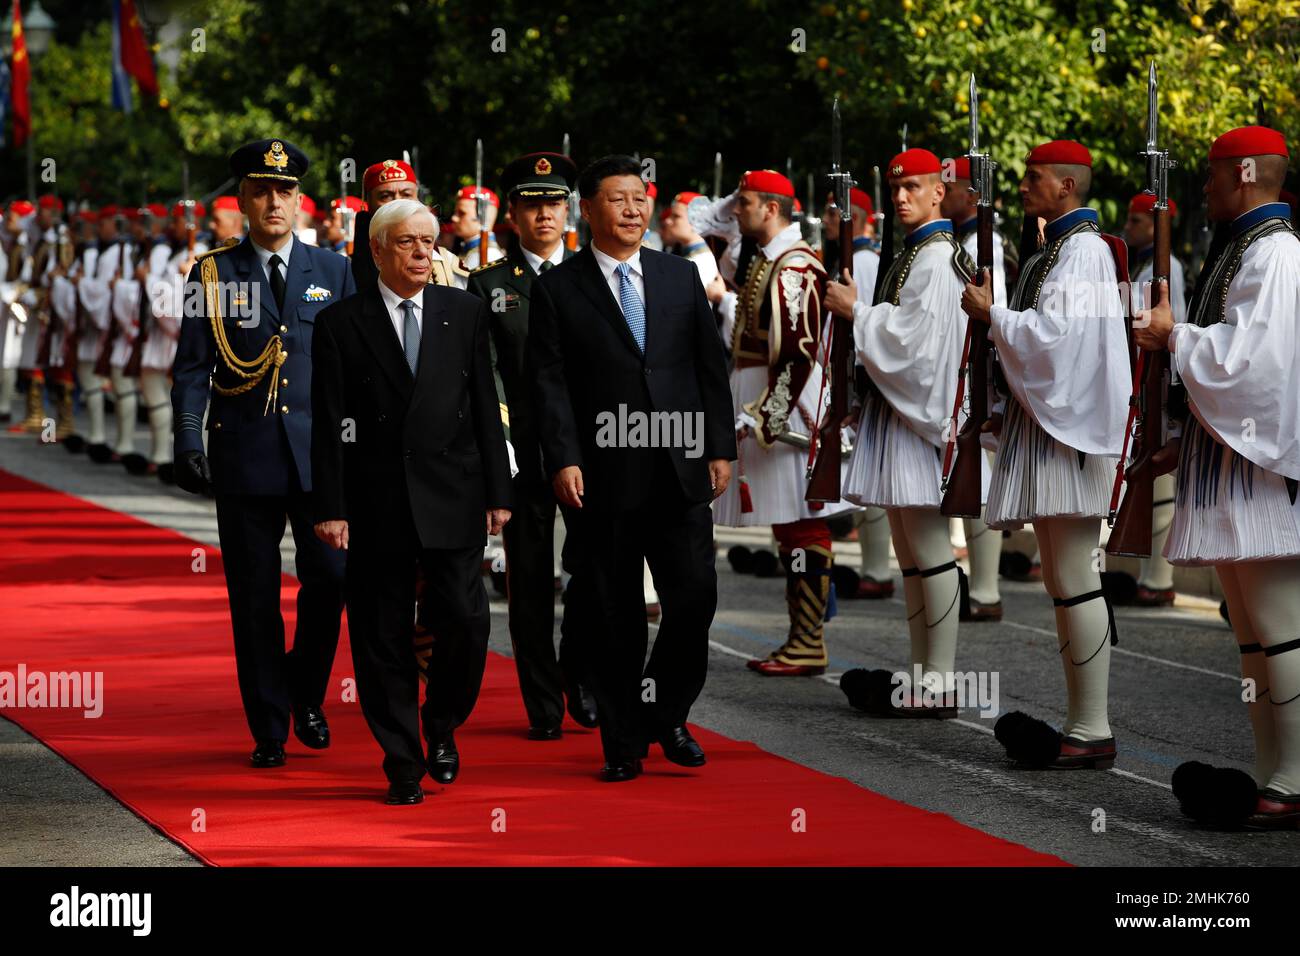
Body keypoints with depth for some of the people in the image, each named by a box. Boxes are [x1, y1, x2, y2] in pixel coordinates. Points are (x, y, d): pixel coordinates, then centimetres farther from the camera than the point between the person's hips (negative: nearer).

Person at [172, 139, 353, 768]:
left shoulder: (332, 271, 9)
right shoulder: (213, 273, 5)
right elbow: (191, 368, 3)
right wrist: (189, 444, -8)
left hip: (319, 452, 1)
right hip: (244, 455, -1)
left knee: (331, 575, -9)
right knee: (254, 598, 2)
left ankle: (306, 691, 17)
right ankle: (269, 728, 11)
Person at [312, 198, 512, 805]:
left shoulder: (466, 313, 8)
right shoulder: (341, 323, 1)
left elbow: (485, 407, 8)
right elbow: (329, 424, -1)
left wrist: (497, 492, 4)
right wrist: (330, 507, -6)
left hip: (452, 497, 1)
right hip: (376, 500, -1)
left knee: (465, 622, -6)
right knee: (384, 638, 2)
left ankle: (441, 725, 21)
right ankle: (403, 765, 11)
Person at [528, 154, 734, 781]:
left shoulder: (681, 277, 11)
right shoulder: (558, 289, 2)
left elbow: (711, 368, 12)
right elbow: (548, 382, -3)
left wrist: (720, 448, 6)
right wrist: (563, 460, -12)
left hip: (679, 472, 2)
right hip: (601, 478, -2)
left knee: (695, 596, -5)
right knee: (614, 614, 2)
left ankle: (666, 714, 17)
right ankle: (623, 743, 12)